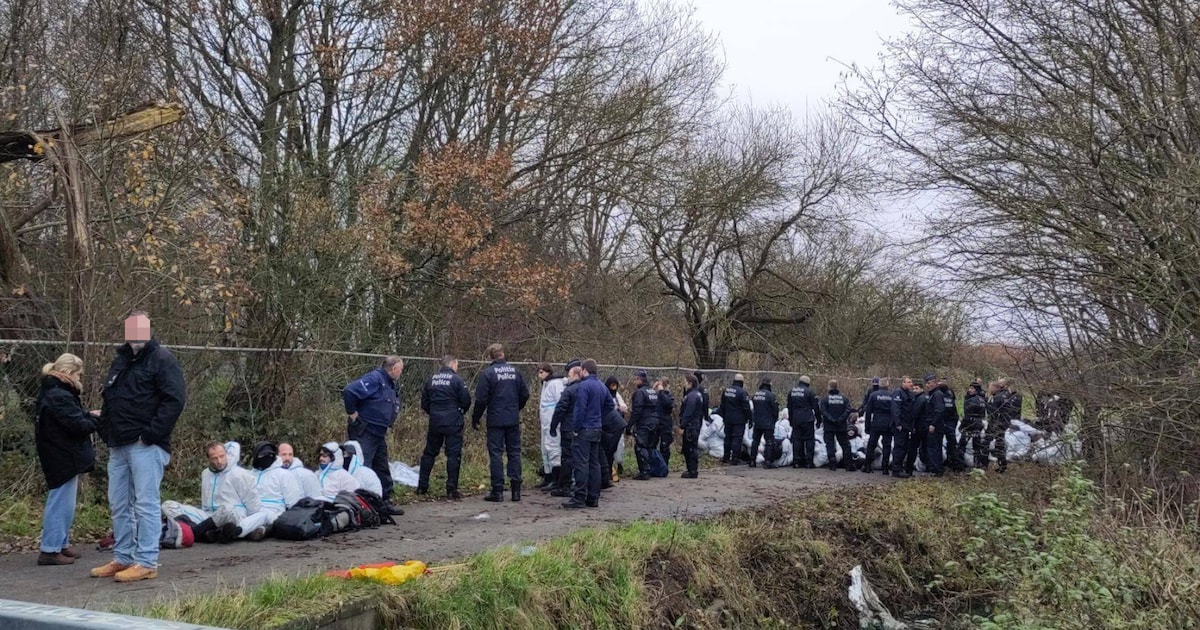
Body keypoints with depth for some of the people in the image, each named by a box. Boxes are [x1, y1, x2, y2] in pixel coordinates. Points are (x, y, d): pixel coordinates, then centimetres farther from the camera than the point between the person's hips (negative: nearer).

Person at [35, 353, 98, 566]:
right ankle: (50, 550, -1)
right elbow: (78, 426, -23)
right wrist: (96, 419, -7)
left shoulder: (52, 392, 13)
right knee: (61, 503, -5)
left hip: (62, 457, 11)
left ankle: (61, 545, 26)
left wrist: (88, 415, 1)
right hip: (64, 459, -11)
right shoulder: (59, 397, -21)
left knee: (63, 502, 17)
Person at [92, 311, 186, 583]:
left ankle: (147, 562, -3)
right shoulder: (120, 360, 19)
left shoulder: (161, 359, -5)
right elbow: (108, 399, 26)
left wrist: (151, 434, -18)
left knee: (146, 503, -6)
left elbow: (175, 398, -15)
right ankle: (122, 559, 22)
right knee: (118, 504, 12)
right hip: (118, 446, 8)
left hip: (146, 446, -8)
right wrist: (106, 432, 12)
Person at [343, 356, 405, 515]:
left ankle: (385, 501, 24)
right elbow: (349, 391, -29)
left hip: (379, 434, 10)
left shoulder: (390, 385, 13)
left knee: (383, 469, 15)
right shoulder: (374, 379, -18)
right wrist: (352, 413, -21)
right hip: (363, 432, -10)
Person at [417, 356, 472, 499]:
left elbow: (424, 402, 11)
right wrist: (460, 412, 11)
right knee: (453, 455, -1)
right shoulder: (457, 380, -7)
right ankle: (451, 489, -4)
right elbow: (466, 401, -8)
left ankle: (422, 486, 18)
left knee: (429, 453, 15)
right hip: (453, 423, -5)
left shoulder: (431, 380, 8)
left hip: (435, 422, 5)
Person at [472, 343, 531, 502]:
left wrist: (475, 419, 0)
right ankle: (516, 489, 8)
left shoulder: (487, 373, -9)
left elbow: (481, 399, -11)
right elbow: (525, 394, 8)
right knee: (514, 452, 10)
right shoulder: (514, 371, 5)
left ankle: (498, 491, 1)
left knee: (496, 454, 1)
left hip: (496, 420, -4)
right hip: (513, 420, 4)